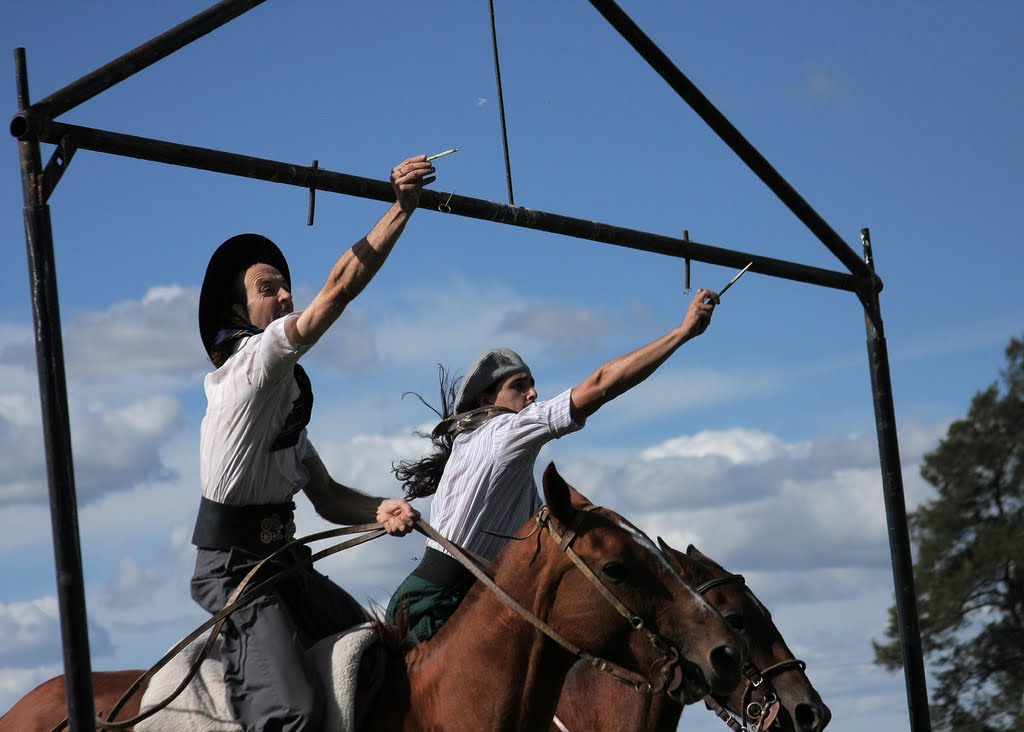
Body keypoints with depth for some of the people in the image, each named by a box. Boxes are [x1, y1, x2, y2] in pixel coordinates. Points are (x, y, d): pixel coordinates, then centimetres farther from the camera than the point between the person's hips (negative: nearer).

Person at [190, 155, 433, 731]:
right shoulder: (253, 359, -8)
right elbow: (341, 287, -19)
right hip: (235, 569, -10)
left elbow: (327, 496, 16)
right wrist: (403, 208, -19)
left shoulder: (287, 392, 20)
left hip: (283, 562, 10)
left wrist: (379, 509, -4)